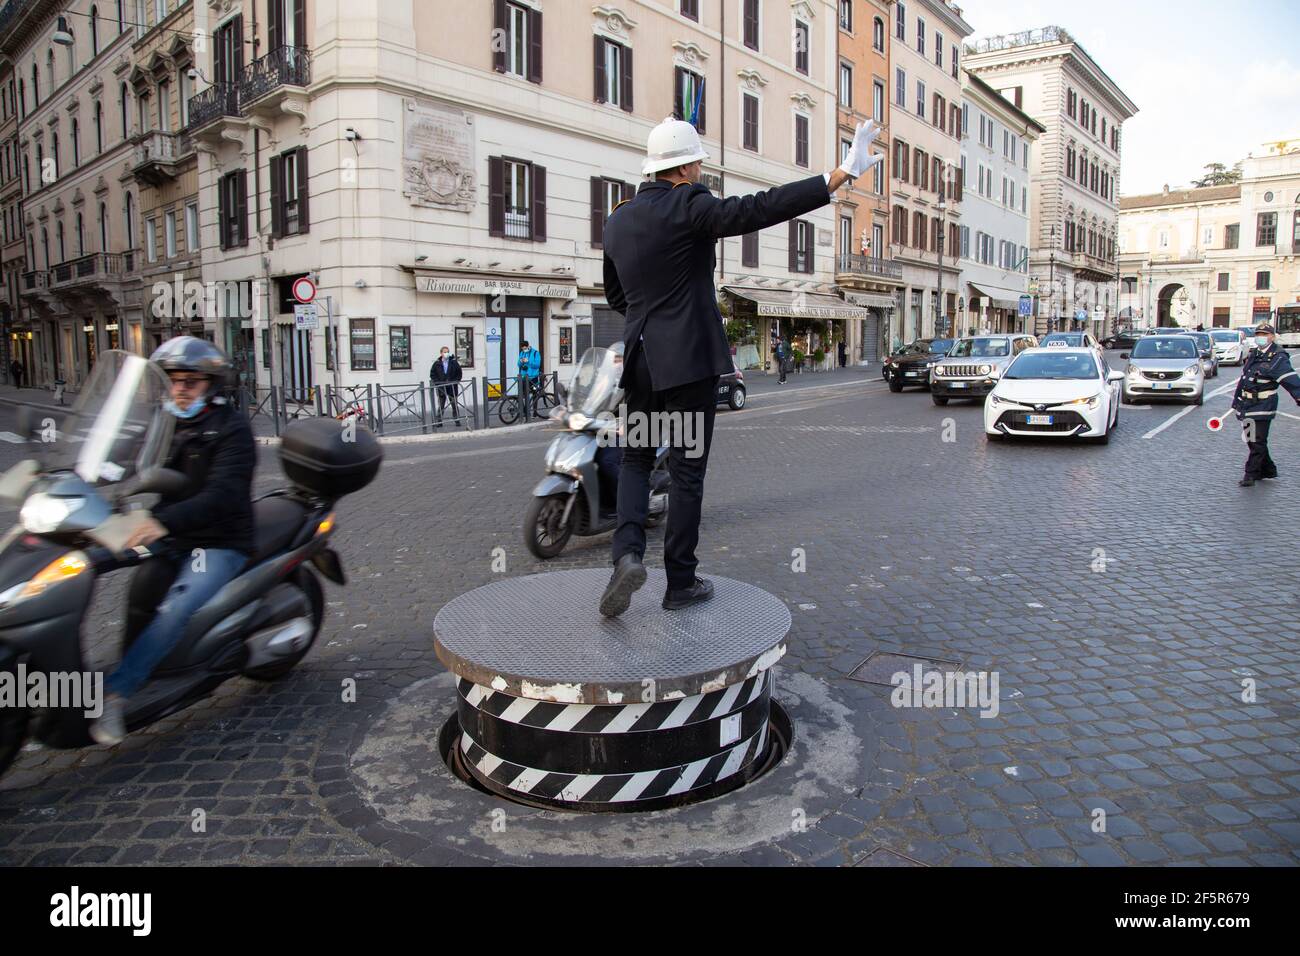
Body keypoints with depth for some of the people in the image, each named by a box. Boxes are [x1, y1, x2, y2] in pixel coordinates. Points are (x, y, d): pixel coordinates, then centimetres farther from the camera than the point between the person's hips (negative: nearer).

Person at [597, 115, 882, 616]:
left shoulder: (617, 221, 10)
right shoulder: (689, 206, -10)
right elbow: (760, 208, -23)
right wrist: (843, 174, -23)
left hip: (641, 358, 6)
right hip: (690, 358, -5)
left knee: (636, 460, 16)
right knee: (687, 470, 3)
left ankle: (628, 552, -7)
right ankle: (680, 582, 11)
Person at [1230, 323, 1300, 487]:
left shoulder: (1278, 358, -11)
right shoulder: (1253, 354, 14)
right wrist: (1237, 400, 27)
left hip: (1262, 407, -8)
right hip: (1246, 405, 8)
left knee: (1257, 442, -6)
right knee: (1252, 441, 15)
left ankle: (1251, 474, -1)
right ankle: (1268, 470, 28)